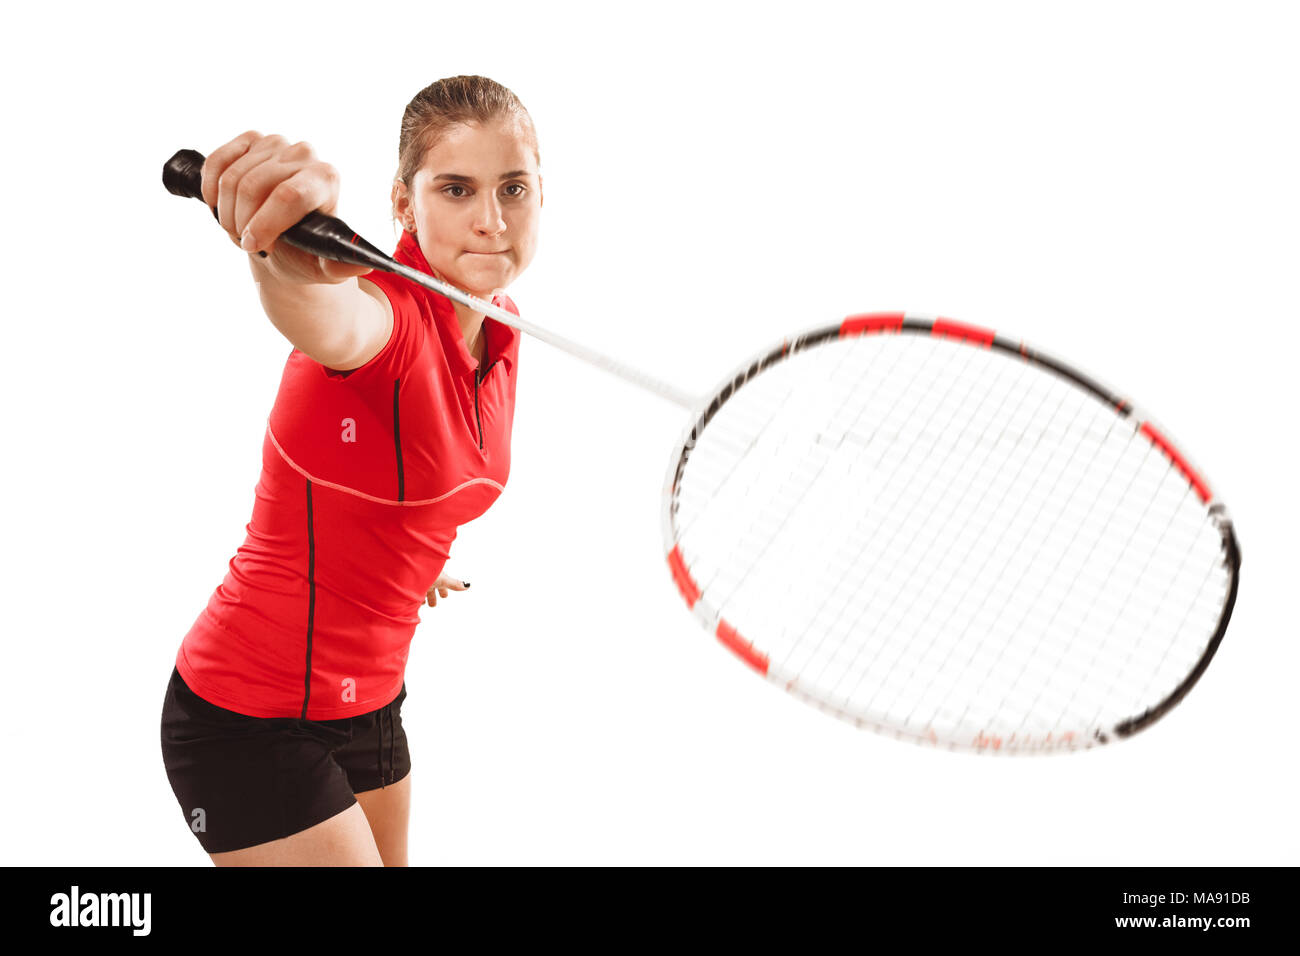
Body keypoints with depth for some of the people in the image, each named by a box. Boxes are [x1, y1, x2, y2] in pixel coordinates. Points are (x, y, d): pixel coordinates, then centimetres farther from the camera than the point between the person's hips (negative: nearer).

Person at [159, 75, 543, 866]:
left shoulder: (503, 336, 1)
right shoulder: (389, 311, -24)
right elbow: (335, 323, -50)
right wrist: (286, 257, -70)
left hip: (371, 702, 8)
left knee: (388, 856, 20)